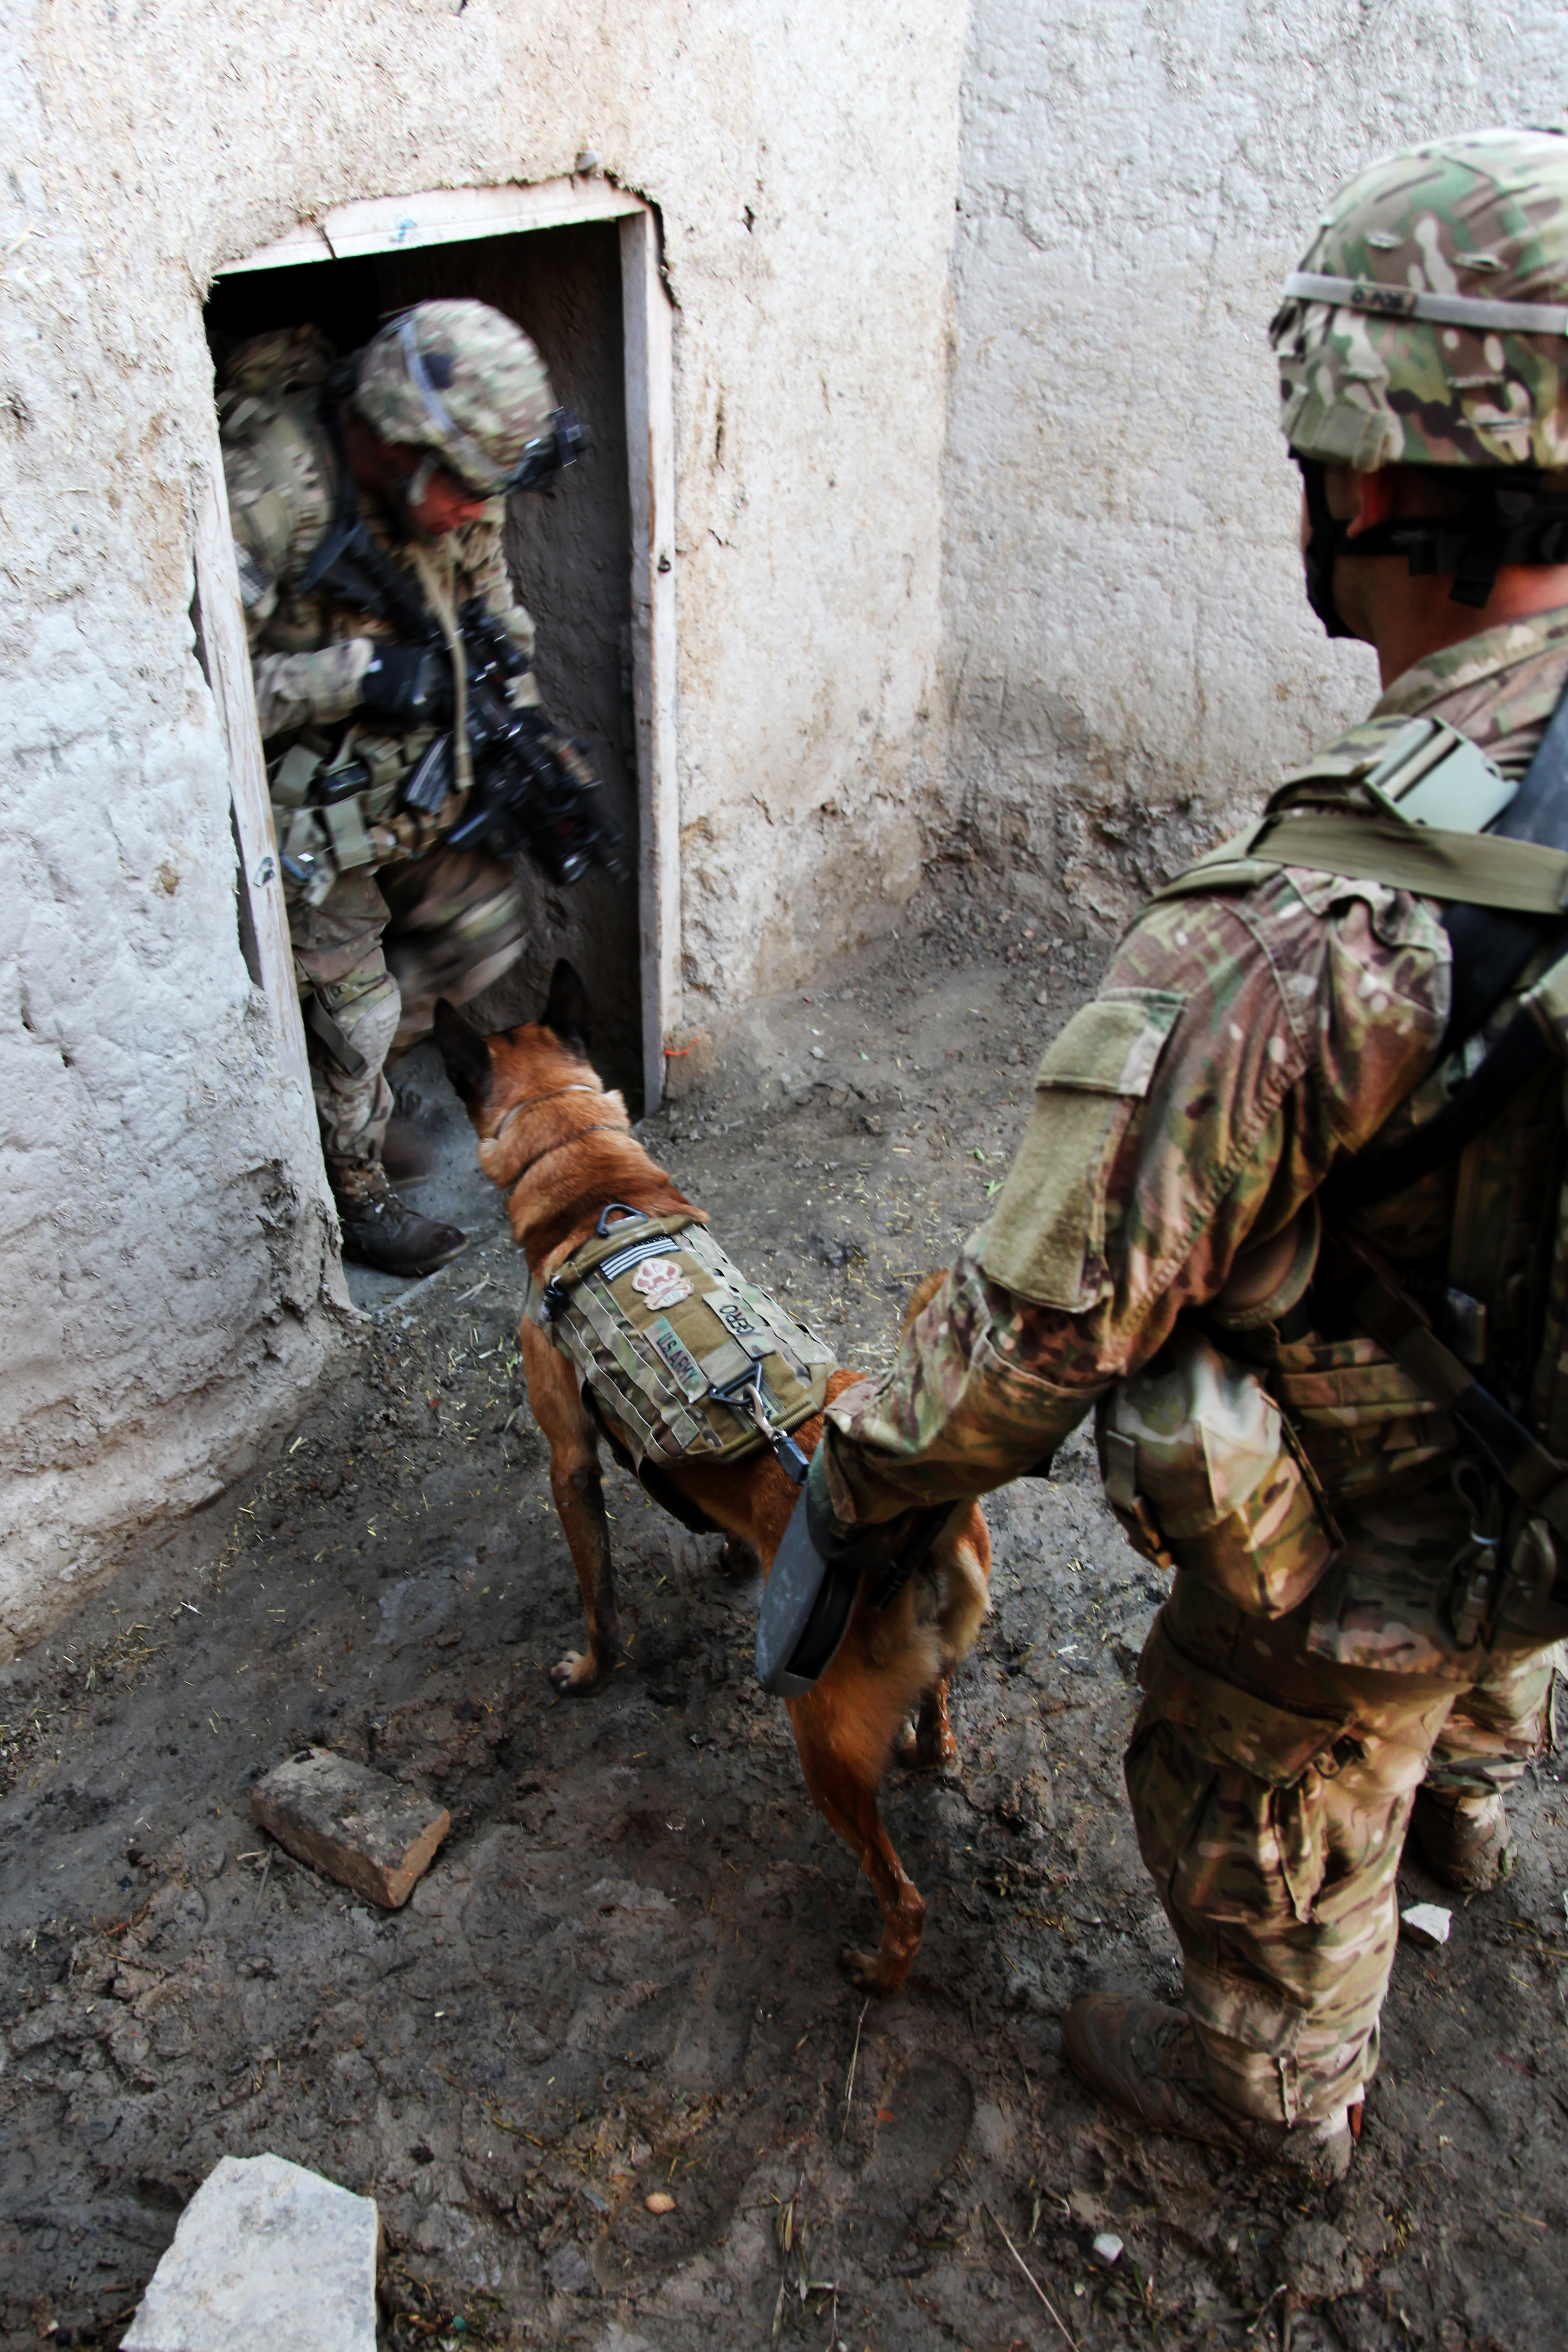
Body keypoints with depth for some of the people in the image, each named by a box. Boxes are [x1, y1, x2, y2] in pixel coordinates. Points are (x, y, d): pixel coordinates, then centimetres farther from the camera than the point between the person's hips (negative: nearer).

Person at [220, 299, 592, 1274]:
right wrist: (357, 675, -31)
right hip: (314, 799, -7)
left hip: (421, 770, 7)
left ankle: (347, 1066, 38)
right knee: (353, 1005, 7)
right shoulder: (264, 492, -31)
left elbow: (487, 592, 10)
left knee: (486, 935, 17)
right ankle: (356, 1192, 31)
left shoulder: (448, 468, -9)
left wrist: (523, 723, -1)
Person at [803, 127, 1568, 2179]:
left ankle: (1274, 2081, 55)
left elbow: (1056, 1311, -31)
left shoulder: (1314, 940, -41)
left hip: (1354, 1540, -7)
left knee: (1272, 1820, 25)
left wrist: (863, 1477, -12)